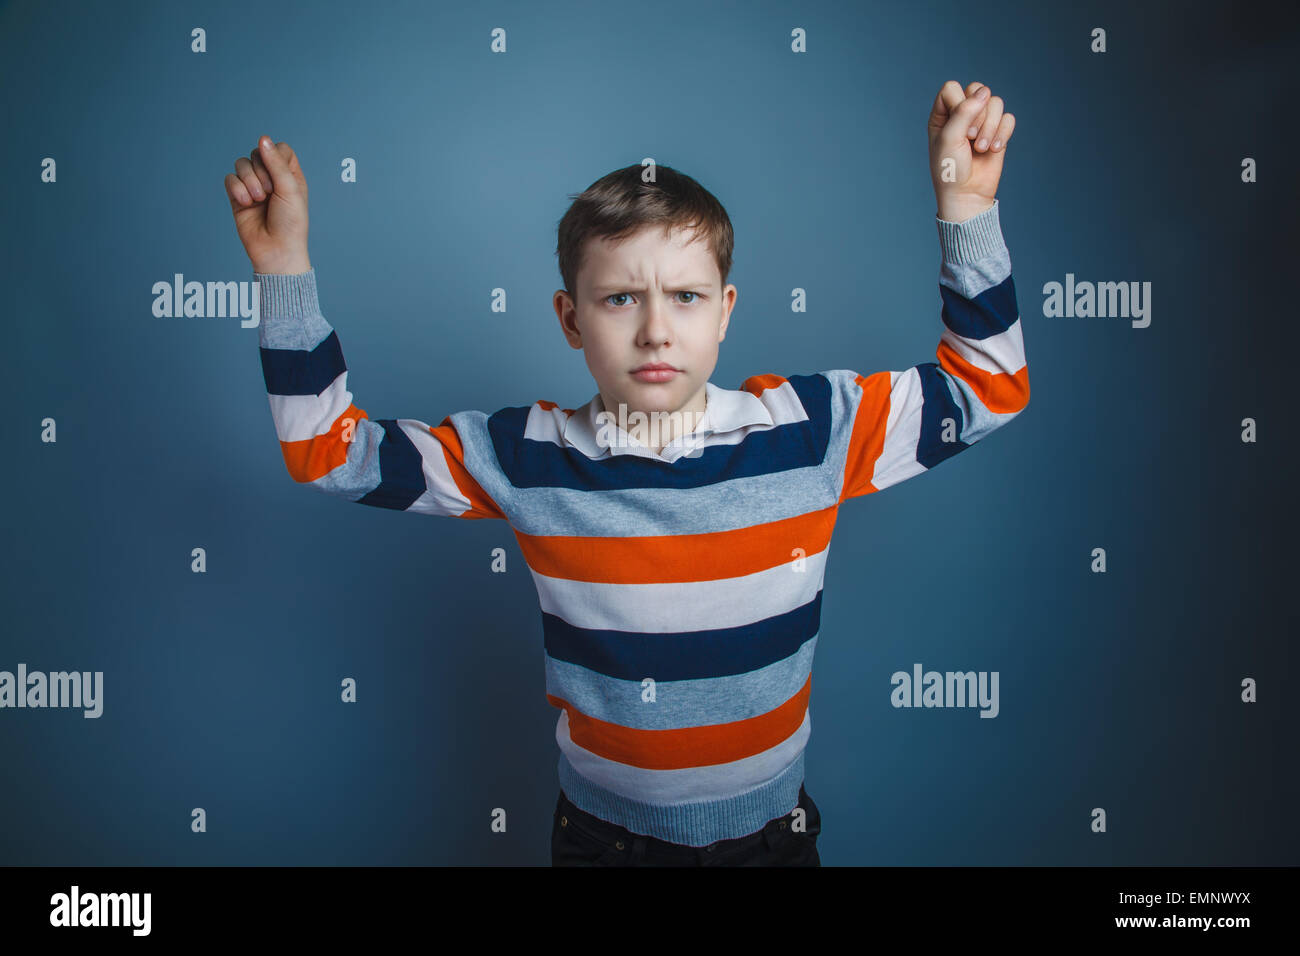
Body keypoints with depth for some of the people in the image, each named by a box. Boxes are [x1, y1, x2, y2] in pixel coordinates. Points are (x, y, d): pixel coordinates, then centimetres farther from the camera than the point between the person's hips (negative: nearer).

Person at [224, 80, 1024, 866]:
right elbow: (329, 449, -8)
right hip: (601, 832, 0)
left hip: (770, 829, 1)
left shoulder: (811, 429, -13)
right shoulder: (524, 458, -13)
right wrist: (284, 261, -16)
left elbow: (987, 386, -4)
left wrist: (966, 205, -14)